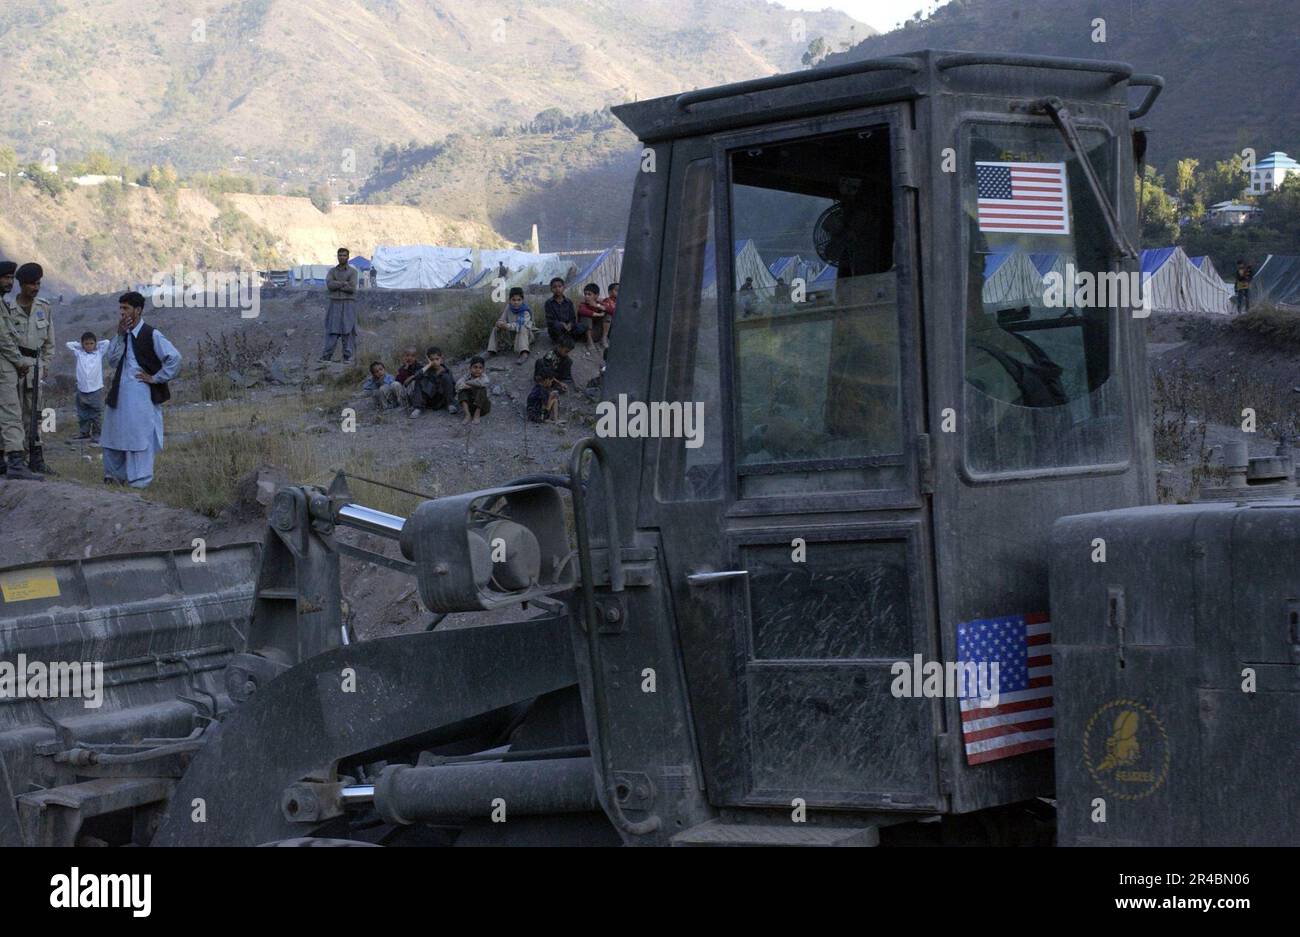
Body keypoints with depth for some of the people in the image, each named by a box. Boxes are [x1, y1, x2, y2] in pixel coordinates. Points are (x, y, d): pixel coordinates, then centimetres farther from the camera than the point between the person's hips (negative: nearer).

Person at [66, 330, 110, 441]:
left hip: (96, 390, -3)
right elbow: (69, 344, 12)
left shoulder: (99, 353, 5)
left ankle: (96, 436, 2)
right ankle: (83, 433, 23)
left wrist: (96, 345, 10)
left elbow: (107, 343, 0)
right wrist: (80, 345, 12)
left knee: (97, 415, -2)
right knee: (82, 415, 12)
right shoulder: (79, 354, 10)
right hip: (82, 390, 3)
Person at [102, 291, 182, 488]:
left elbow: (174, 358, -16)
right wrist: (120, 336, -6)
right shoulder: (123, 335, 12)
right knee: (115, 433, 12)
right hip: (120, 394, 7)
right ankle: (115, 475, 24)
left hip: (143, 396, -7)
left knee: (140, 435, -3)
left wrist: (155, 378, -12)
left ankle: (140, 479, 4)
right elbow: (112, 361, 3)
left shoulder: (152, 335, -9)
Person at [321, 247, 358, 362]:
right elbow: (329, 284, -8)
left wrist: (336, 286, -7)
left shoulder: (352, 271, 2)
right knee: (332, 331, -2)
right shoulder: (332, 271, 11)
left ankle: (348, 357, -1)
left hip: (348, 304, -2)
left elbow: (351, 288, -11)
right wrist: (344, 283, -11)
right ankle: (326, 357, -3)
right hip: (335, 304, 2)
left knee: (348, 331, -3)